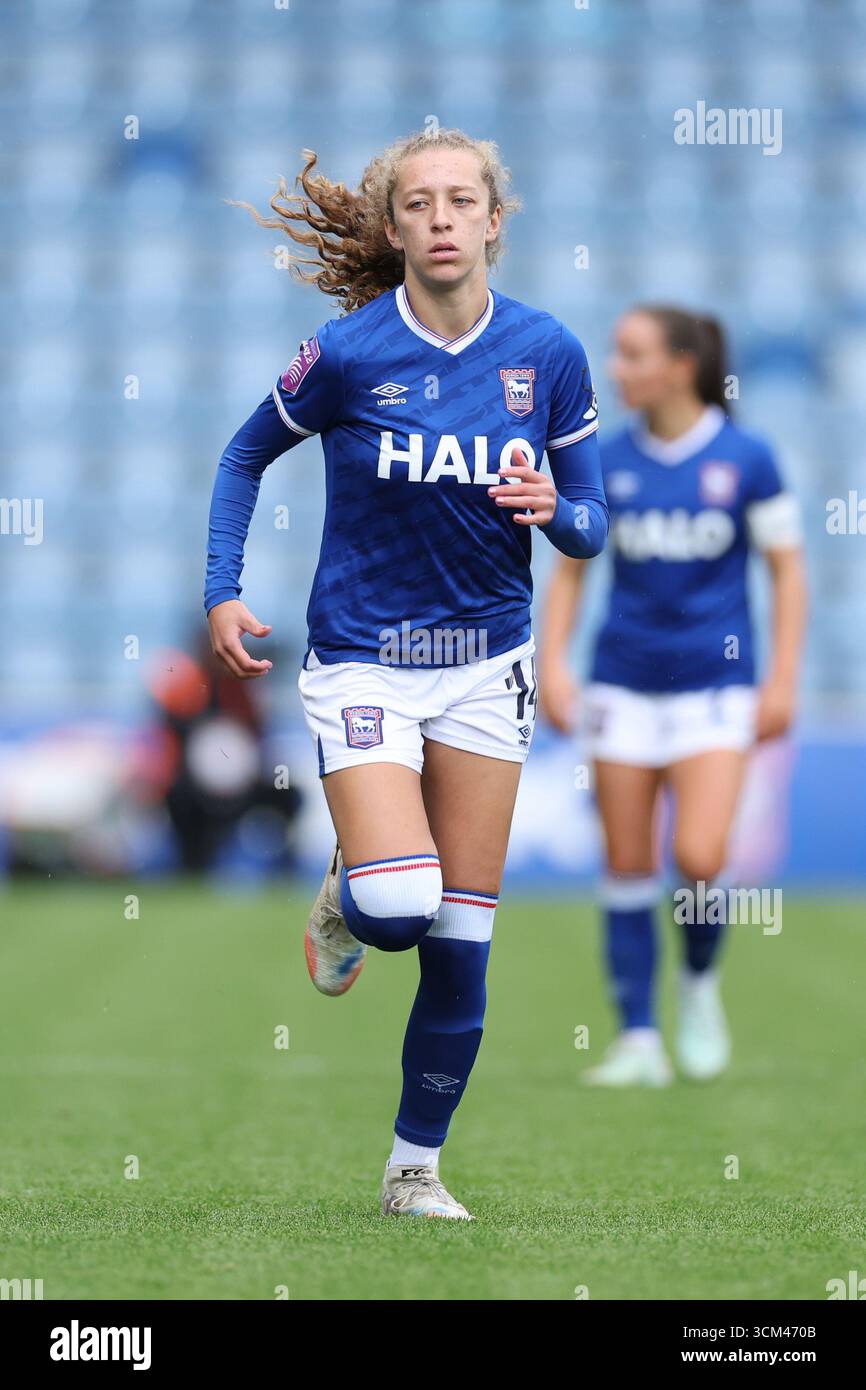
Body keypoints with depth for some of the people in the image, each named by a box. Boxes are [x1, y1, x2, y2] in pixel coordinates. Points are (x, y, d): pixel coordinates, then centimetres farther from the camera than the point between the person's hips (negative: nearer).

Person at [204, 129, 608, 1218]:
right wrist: (222, 590, -2)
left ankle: (414, 1169, 18)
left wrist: (554, 508, -18)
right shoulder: (348, 353, -11)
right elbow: (247, 455, 7)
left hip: (488, 665, 3)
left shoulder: (548, 353, -3)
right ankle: (346, 895, 17)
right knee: (401, 906, -21)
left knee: (460, 943, 3)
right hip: (363, 661, -3)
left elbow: (590, 526, 4)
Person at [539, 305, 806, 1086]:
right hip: (624, 685, 3)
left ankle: (701, 984, 15)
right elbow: (572, 567, 12)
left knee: (700, 860, -15)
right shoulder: (610, 463, 3)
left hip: (713, 687, -3)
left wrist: (783, 680, -4)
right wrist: (552, 661, 1)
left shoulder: (746, 460, -4)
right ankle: (638, 1040, 9)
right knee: (627, 865, 2)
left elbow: (787, 568, 1)